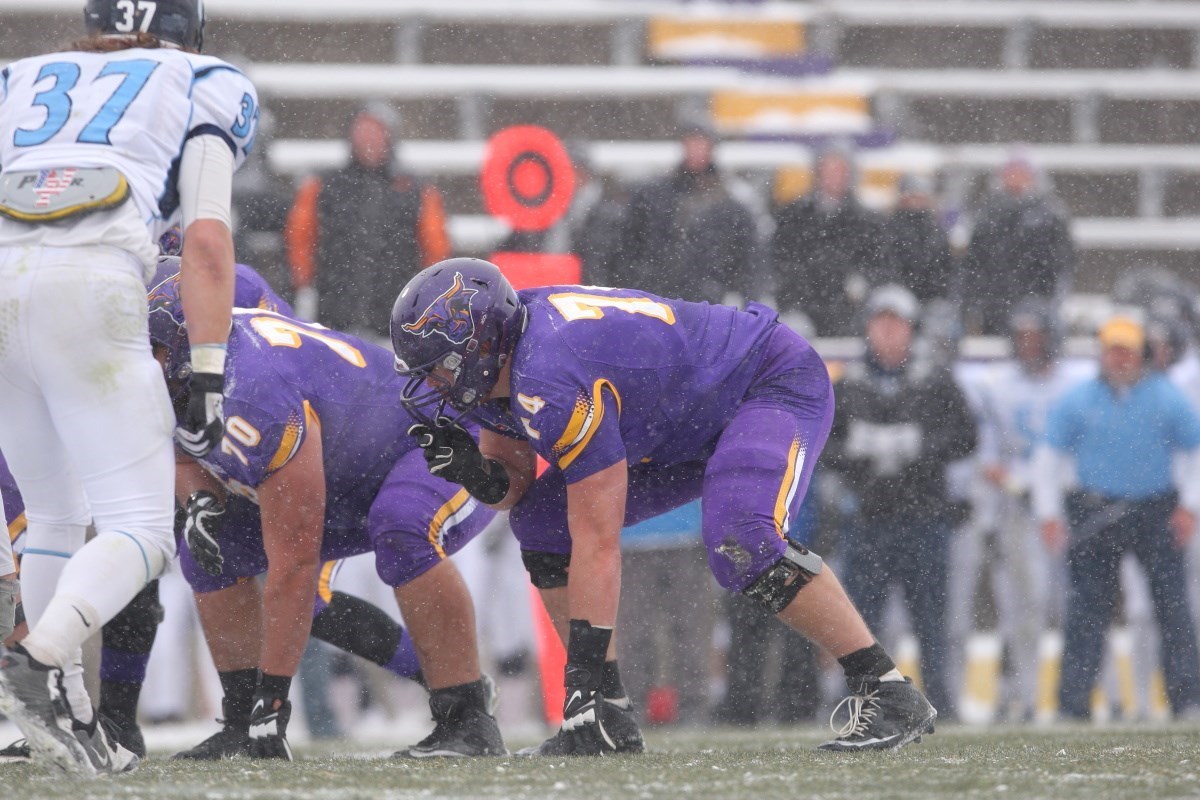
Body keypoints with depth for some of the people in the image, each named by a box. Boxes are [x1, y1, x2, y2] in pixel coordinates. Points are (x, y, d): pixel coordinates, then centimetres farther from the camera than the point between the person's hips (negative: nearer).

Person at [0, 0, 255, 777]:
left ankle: (70, 718, 15)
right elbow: (206, 237, 6)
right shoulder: (209, 86, 20)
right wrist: (208, 376, 4)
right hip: (87, 281, -4)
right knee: (139, 530, -2)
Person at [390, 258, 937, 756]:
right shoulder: (496, 365, -7)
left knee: (739, 542, -34)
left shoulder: (554, 384, -35)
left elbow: (598, 543, -33)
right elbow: (512, 486, 6)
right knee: (540, 521, -1)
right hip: (696, 424, 10)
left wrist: (585, 674, -30)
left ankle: (889, 695, -23)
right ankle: (610, 720, 1)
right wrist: (471, 470, -19)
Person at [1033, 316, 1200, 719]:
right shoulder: (1077, 401, 5)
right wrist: (1049, 514, 1)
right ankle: (1073, 703, 0)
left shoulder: (1166, 398, 4)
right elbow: (1048, 456, 9)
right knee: (1085, 611, -2)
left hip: (1155, 515, 0)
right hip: (1095, 515, 0)